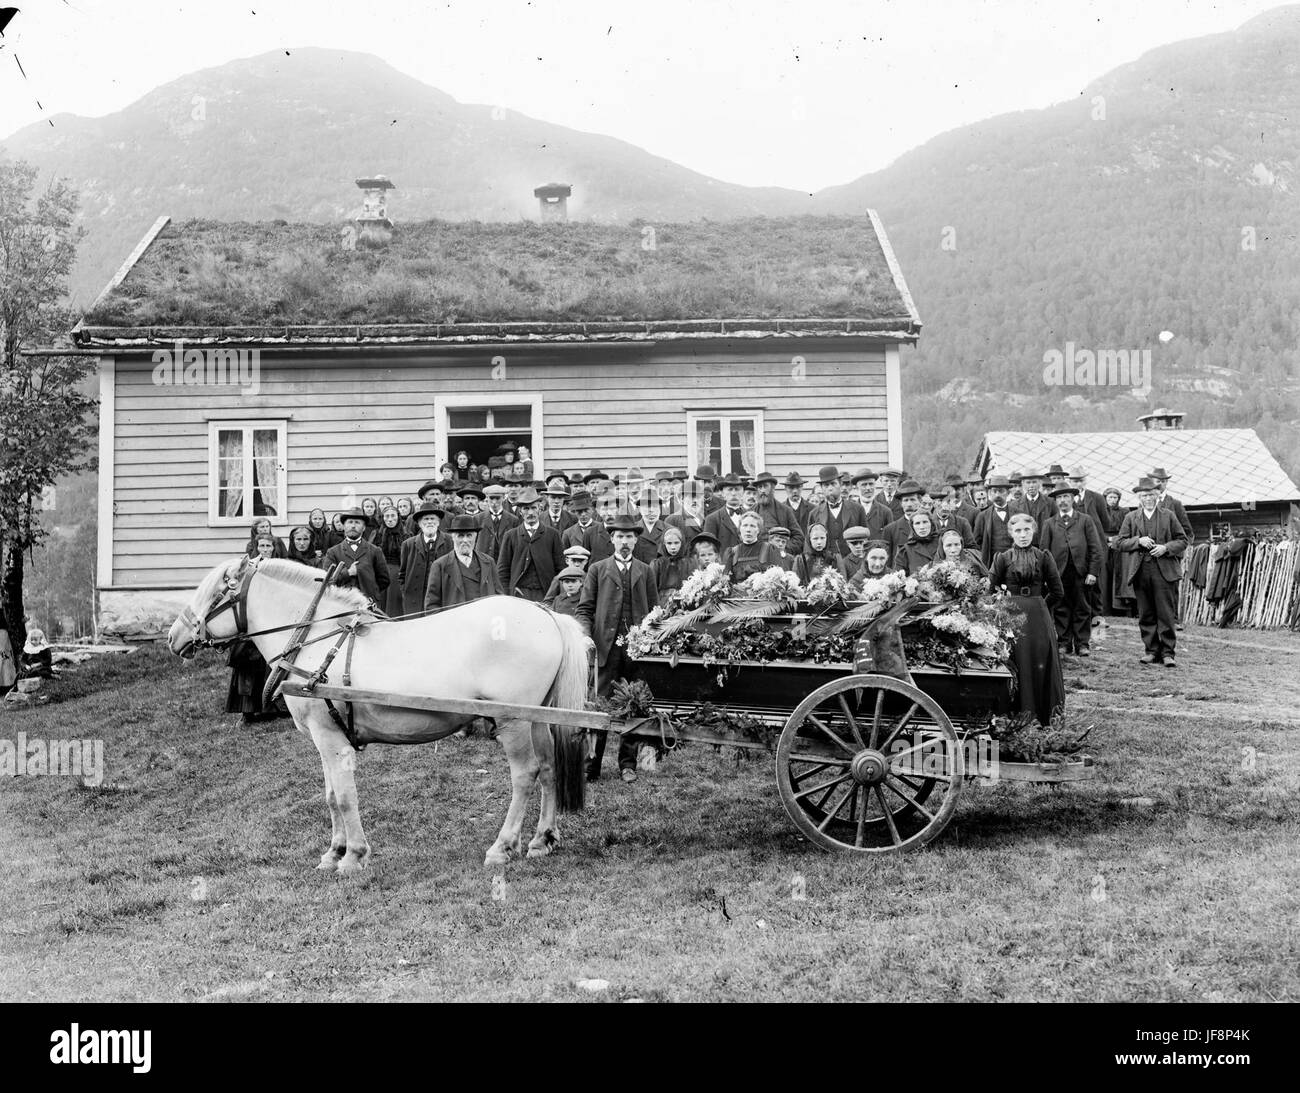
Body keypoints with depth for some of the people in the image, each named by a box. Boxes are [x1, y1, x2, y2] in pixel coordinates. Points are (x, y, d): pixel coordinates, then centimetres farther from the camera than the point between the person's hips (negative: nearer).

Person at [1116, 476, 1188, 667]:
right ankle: (1151, 651, 12)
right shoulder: (1131, 518, 13)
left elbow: (1183, 540, 9)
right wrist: (1138, 541, -9)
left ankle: (1167, 652, -1)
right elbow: (1119, 543, 7)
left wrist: (1166, 548, -9)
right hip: (1140, 572, 2)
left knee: (1166, 614, -5)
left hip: (1164, 571, -2)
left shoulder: (1168, 516, 10)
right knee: (1146, 615, 5)